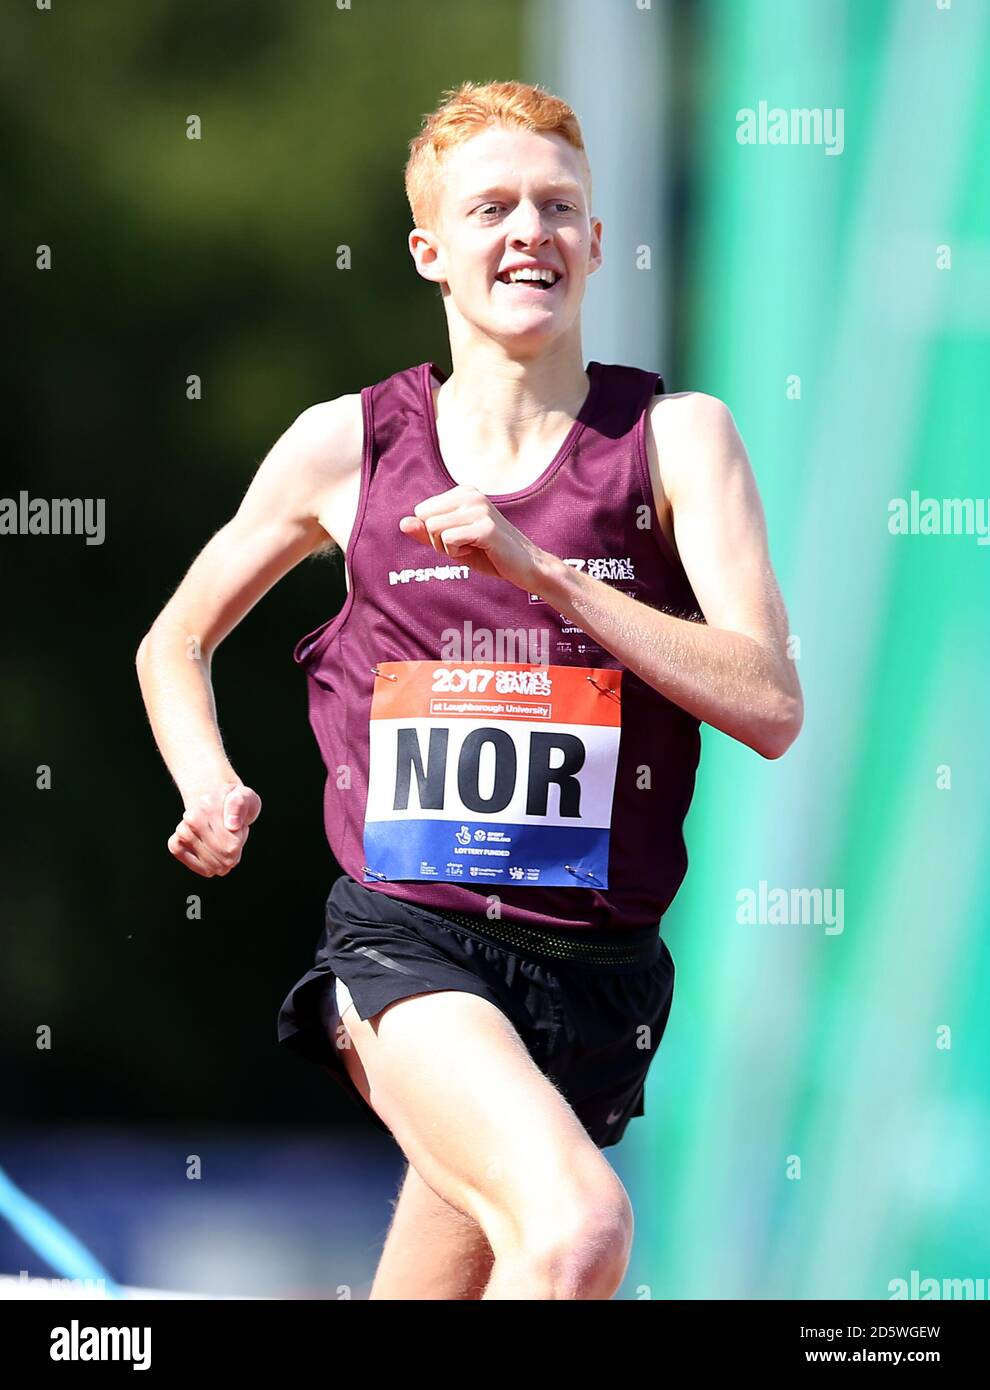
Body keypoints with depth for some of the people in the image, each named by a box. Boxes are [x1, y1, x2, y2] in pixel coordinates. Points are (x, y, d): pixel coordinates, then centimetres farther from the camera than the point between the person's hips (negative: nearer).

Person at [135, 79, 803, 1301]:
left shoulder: (678, 436, 2)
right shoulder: (347, 444, 5)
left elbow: (771, 706, -9)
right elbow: (175, 640, 21)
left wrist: (538, 571, -15)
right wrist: (212, 790, 0)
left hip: (596, 967, 2)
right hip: (403, 937, -2)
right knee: (579, 1225, -29)